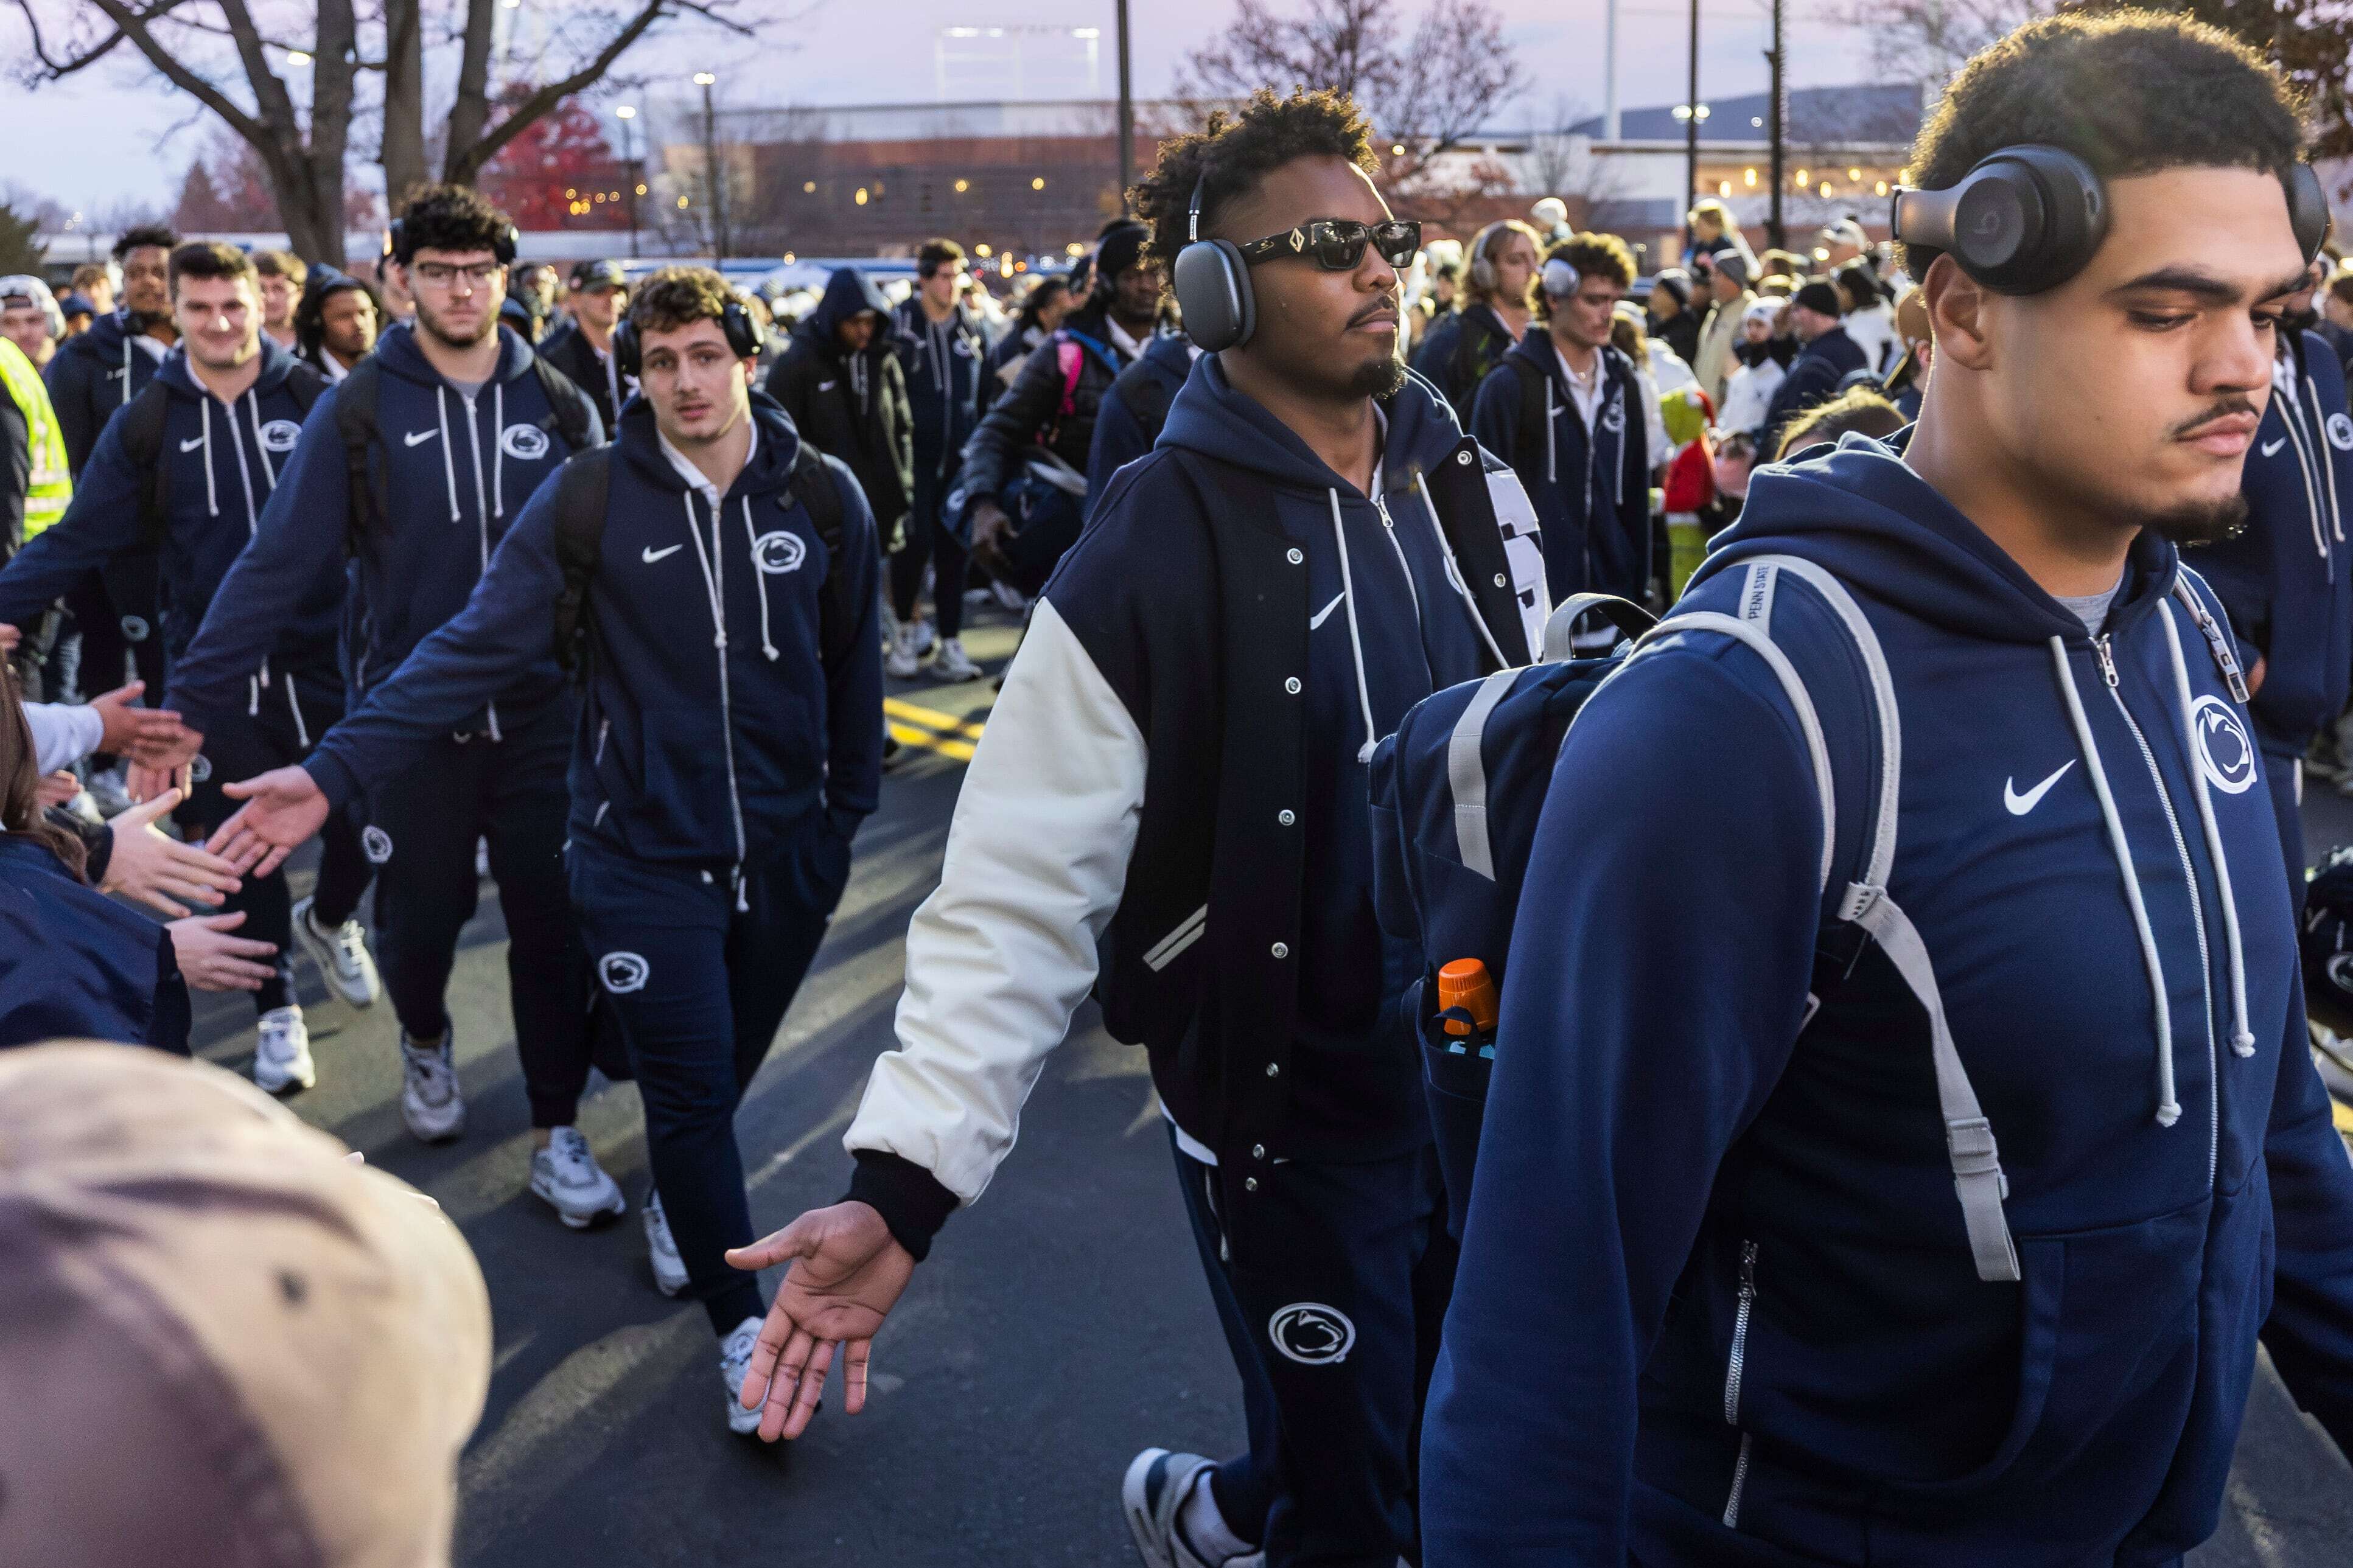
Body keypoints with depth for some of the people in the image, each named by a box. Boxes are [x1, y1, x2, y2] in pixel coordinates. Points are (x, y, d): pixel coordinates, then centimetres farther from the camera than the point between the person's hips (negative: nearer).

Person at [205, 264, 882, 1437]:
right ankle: (744, 1328, 16)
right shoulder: (590, 499, -9)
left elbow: (852, 672, 6)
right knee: (688, 1090, 0)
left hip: (786, 855, 2)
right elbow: (475, 649, -13)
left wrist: (847, 813, 10)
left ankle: (686, 1204, 47)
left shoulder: (822, 495, -3)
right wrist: (333, 771, -20)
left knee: (728, 1069, 16)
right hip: (647, 855, -2)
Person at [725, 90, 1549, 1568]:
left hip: (1499, 1080, 6)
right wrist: (904, 1185, -27)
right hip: (1293, 1117, -5)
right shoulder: (1147, 559, -18)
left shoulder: (1472, 487, 0)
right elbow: (1021, 890, -20)